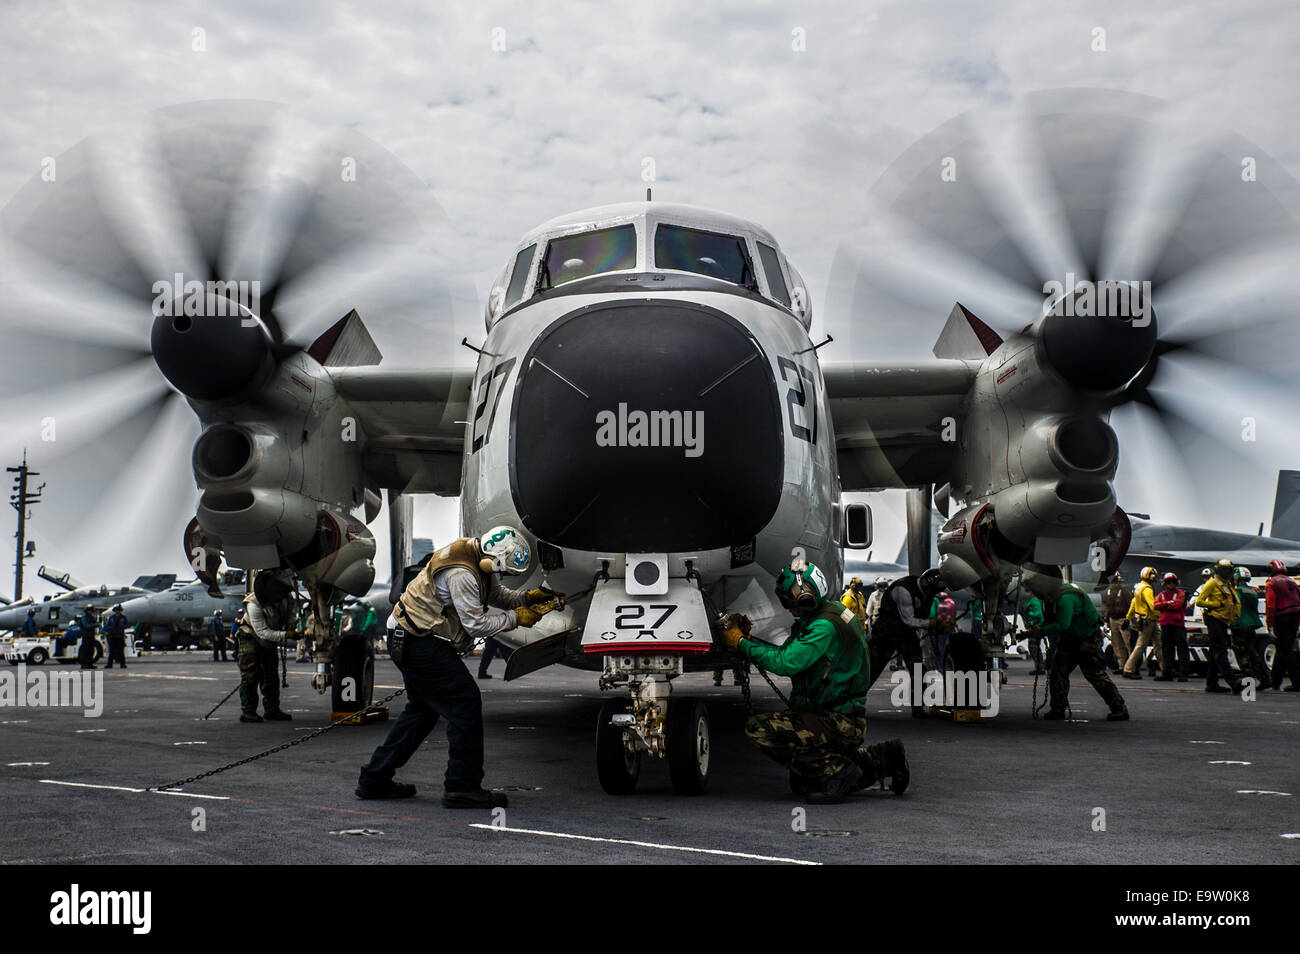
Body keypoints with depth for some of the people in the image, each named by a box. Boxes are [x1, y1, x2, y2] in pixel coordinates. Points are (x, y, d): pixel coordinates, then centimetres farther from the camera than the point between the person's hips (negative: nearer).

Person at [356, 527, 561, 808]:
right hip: (420, 644, -11)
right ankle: (462, 787, -5)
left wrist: (527, 597, 2)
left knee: (423, 708, 19)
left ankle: (375, 779, 24)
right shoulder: (460, 573, -25)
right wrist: (516, 618, -13)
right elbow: (476, 624, -21)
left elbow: (497, 595, 18)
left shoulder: (481, 560, 6)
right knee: (465, 703, -9)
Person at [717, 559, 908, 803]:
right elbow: (786, 653, 16)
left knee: (758, 728, -21)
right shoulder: (830, 613, 11)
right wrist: (748, 638, 6)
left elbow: (785, 663, -28)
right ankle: (880, 760, 19)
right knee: (801, 783, 26)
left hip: (841, 724, -10)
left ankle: (835, 771, -14)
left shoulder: (825, 626, -21)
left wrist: (741, 643, -17)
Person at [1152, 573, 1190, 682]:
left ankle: (1183, 674, -8)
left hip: (1178, 625, -4)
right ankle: (1166, 674, 11)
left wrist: (1163, 606, -2)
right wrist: (1168, 603, -9)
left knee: (1182, 649, -7)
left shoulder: (1181, 594, 4)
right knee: (1167, 650, 8)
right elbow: (1156, 605, 1)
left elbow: (1177, 605, -11)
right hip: (1165, 626, 5)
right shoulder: (1161, 595, 17)